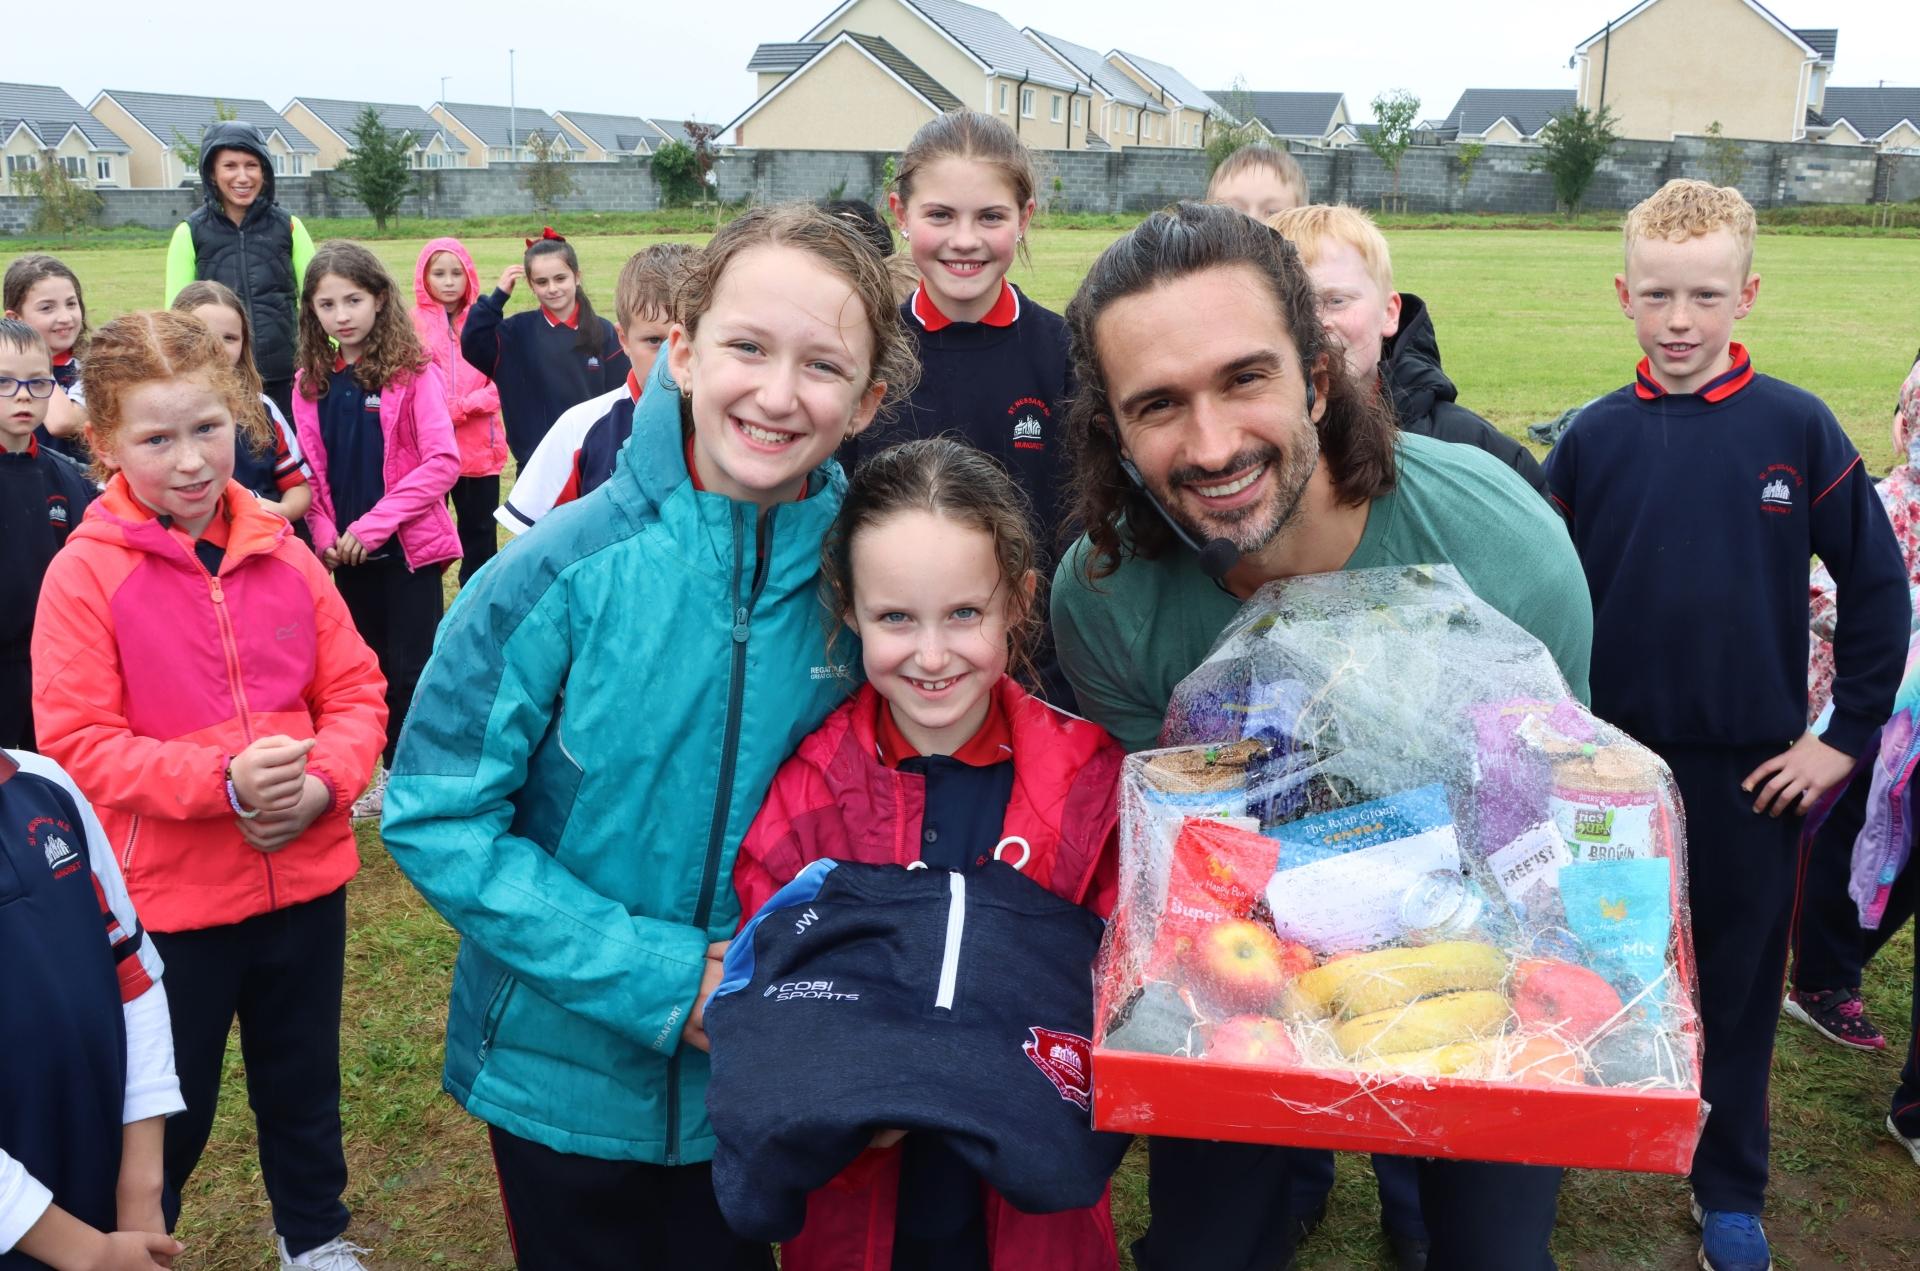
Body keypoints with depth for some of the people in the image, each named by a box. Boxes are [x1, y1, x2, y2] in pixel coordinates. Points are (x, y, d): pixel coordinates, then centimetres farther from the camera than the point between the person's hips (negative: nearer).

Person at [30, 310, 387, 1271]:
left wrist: (322, 782, -17)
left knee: (304, 1085, 22)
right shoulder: (84, 575, -12)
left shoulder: (282, 552, -1)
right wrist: (221, 781, -26)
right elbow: (75, 741, -15)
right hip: (170, 897, -4)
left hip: (306, 877, 4)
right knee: (168, 1109, 13)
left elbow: (356, 691, 2)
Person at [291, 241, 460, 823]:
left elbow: (443, 461, -16)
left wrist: (374, 524, -18)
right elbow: (309, 470, 8)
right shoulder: (310, 382, 5)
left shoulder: (411, 372, -9)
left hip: (407, 545, -5)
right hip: (344, 552, 5)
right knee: (369, 664, 15)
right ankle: (391, 771, 29)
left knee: (411, 668, -1)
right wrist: (324, 532, -8)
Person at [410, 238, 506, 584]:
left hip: (480, 448, 2)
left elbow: (500, 384, 1)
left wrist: (461, 406, -12)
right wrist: (437, 412, -15)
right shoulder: (412, 325, 1)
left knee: (480, 534, 8)